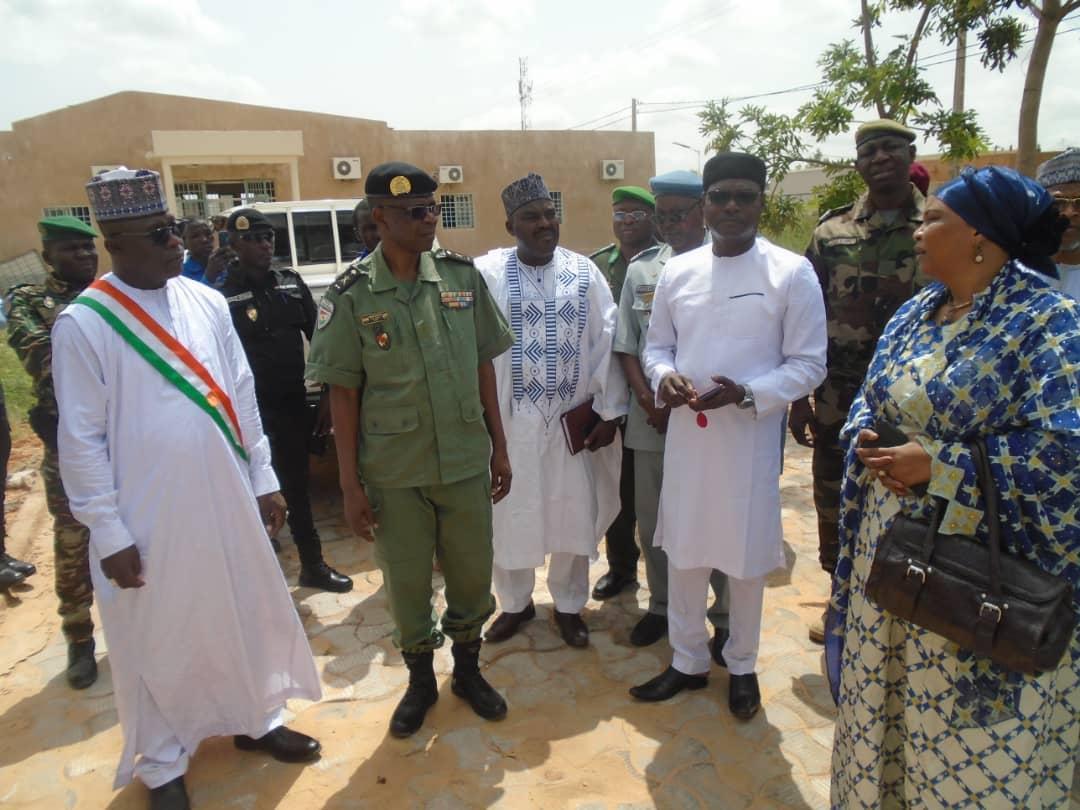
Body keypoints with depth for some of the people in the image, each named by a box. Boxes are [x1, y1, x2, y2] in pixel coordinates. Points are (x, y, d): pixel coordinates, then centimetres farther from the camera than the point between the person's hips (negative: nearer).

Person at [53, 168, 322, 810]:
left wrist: (264, 479, 6)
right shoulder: (83, 324, -12)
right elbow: (82, 438, -9)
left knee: (247, 614, 18)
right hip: (147, 517, -4)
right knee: (155, 641, 13)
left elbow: (241, 396, 6)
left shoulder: (207, 301, 1)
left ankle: (255, 719, 42)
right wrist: (108, 532, -9)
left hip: (226, 501, 4)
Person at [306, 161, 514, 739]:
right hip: (393, 473, -2)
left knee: (472, 575, 15)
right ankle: (420, 680, 40)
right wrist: (350, 484, -5)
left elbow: (483, 365, 5)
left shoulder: (462, 276, -1)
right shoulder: (350, 296, -8)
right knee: (406, 582, 14)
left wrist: (499, 447, 6)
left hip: (466, 462, 2)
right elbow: (342, 392, -5)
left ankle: (468, 670, 41)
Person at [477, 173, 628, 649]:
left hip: (573, 419, 2)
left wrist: (609, 411, -3)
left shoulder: (584, 272, 1)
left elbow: (606, 342, 0)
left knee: (573, 513, 12)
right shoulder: (486, 273, -5)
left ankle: (569, 605, 34)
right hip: (509, 418, -1)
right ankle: (515, 603, 35)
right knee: (510, 515, 11)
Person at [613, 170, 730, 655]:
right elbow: (626, 346, 9)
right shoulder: (640, 269, 8)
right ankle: (661, 606, 34)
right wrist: (648, 400, -4)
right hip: (651, 417, 4)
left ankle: (725, 619, 27)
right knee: (652, 520, 14)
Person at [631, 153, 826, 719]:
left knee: (746, 557, 12)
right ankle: (688, 661, 34)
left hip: (750, 436, -3)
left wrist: (746, 393, -21)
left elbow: (809, 364, -6)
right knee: (683, 551, 13)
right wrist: (664, 377, -11)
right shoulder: (677, 271, 4)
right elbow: (656, 345, 12)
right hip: (685, 433, 3)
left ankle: (742, 666, 35)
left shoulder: (792, 273, -6)